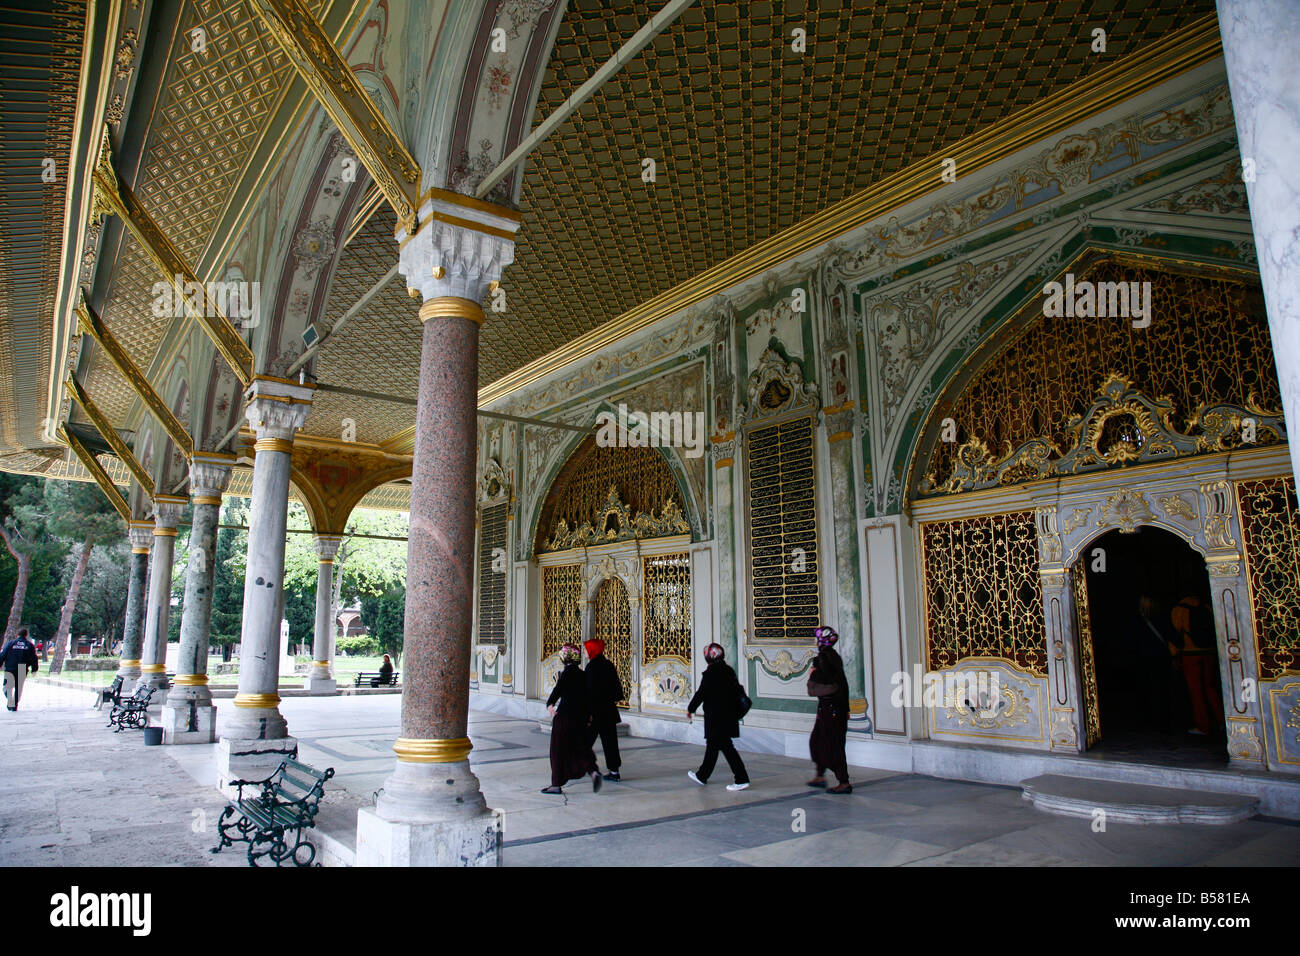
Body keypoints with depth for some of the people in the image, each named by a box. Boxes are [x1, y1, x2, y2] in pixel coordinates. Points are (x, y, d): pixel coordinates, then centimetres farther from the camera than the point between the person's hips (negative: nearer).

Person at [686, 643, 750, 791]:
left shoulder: (711, 673, -16)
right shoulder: (728, 670, 9)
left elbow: (701, 693, -15)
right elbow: (739, 690, 16)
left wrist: (690, 709, -3)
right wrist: (737, 709, 27)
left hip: (716, 718, -9)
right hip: (729, 716, 9)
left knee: (726, 747, -6)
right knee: (712, 745, 18)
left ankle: (742, 780, -8)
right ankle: (702, 776, 31)